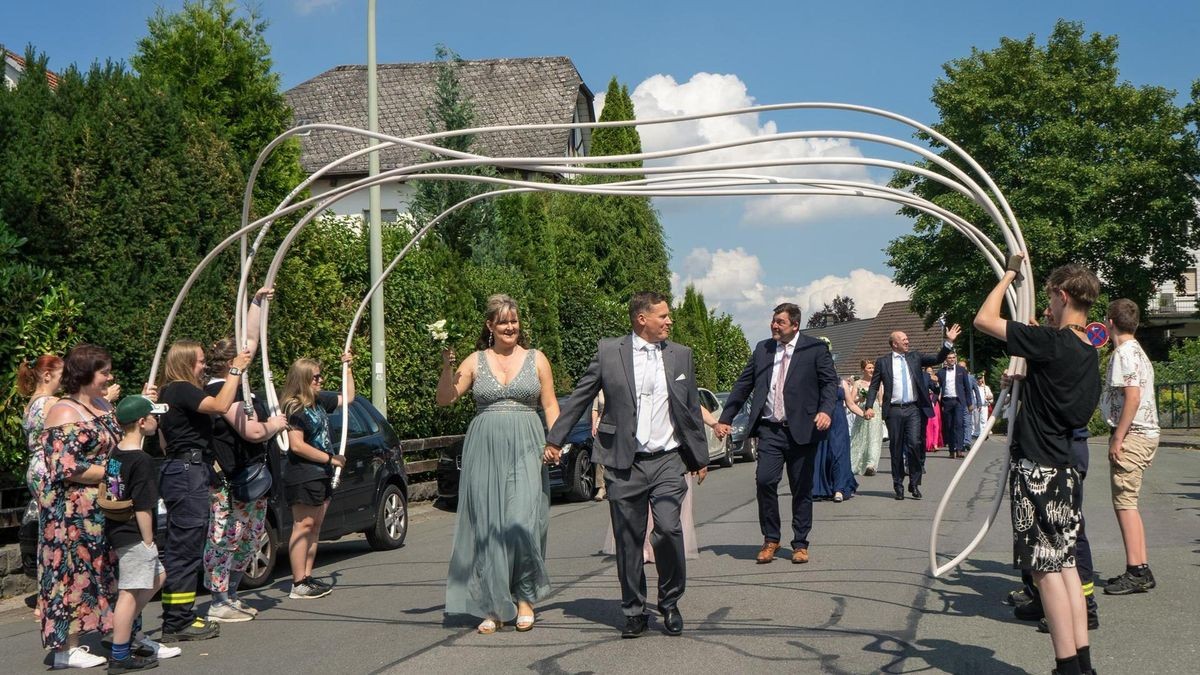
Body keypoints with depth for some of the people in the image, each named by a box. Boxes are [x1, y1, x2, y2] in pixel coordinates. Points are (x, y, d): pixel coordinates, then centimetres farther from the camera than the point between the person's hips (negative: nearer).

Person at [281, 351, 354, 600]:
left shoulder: (319, 401, 13)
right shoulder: (294, 408, -14)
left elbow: (348, 397, 29)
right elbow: (297, 445, -22)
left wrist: (347, 368, 21)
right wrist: (330, 458, -18)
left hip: (321, 475, 9)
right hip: (303, 477, -9)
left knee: (314, 527, 10)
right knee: (303, 527, -9)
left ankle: (307, 577, 16)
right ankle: (299, 584, -8)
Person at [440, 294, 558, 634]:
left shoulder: (536, 359, 9)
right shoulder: (475, 361, 9)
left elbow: (550, 405, 8)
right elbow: (445, 399, 3)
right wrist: (447, 367, -13)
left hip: (526, 451, -1)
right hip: (485, 451, 1)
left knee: (523, 522, -12)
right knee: (487, 527, 0)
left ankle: (525, 597, 6)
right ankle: (494, 606, 8)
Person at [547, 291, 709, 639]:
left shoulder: (681, 355, 9)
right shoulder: (608, 352, 1)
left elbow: (692, 409, 15)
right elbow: (578, 398, 7)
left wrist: (700, 457, 17)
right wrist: (555, 439, 6)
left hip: (667, 460, 1)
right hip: (624, 463, -1)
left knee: (668, 529, -14)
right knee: (629, 540, 4)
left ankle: (670, 603, 8)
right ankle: (634, 611, 19)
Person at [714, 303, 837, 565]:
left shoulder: (815, 349, 1)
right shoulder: (762, 349, 12)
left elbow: (830, 382, -3)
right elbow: (743, 384, 15)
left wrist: (826, 411, -21)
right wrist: (725, 418, 11)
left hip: (801, 429, -2)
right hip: (769, 430, 2)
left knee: (802, 489, 5)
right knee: (764, 481, -11)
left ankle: (800, 544, 19)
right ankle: (770, 540, 7)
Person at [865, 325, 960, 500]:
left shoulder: (915, 357, 12)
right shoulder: (882, 362, 6)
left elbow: (937, 359, 5)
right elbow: (874, 386, 6)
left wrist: (949, 342, -7)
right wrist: (869, 407, -5)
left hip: (913, 409, 1)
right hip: (894, 410, -1)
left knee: (915, 444, -9)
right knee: (896, 448, 4)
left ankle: (914, 484, 3)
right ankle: (898, 485, 14)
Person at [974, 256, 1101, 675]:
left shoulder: (1050, 341, -18)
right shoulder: (1089, 352, 9)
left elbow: (984, 319, -14)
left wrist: (1009, 273, -1)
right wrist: (1023, 376, 32)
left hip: (1037, 469, -9)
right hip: (1065, 468, 9)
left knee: (1047, 569, -5)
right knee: (1065, 564, 13)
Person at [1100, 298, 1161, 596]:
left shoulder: (1124, 353, -13)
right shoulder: (1137, 351, 19)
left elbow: (1133, 397, -21)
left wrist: (1118, 438, -20)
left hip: (1131, 435, -10)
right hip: (1145, 434, 10)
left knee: (1124, 502, -8)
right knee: (1127, 502, 13)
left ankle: (1137, 572, -8)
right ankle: (1140, 569, 15)